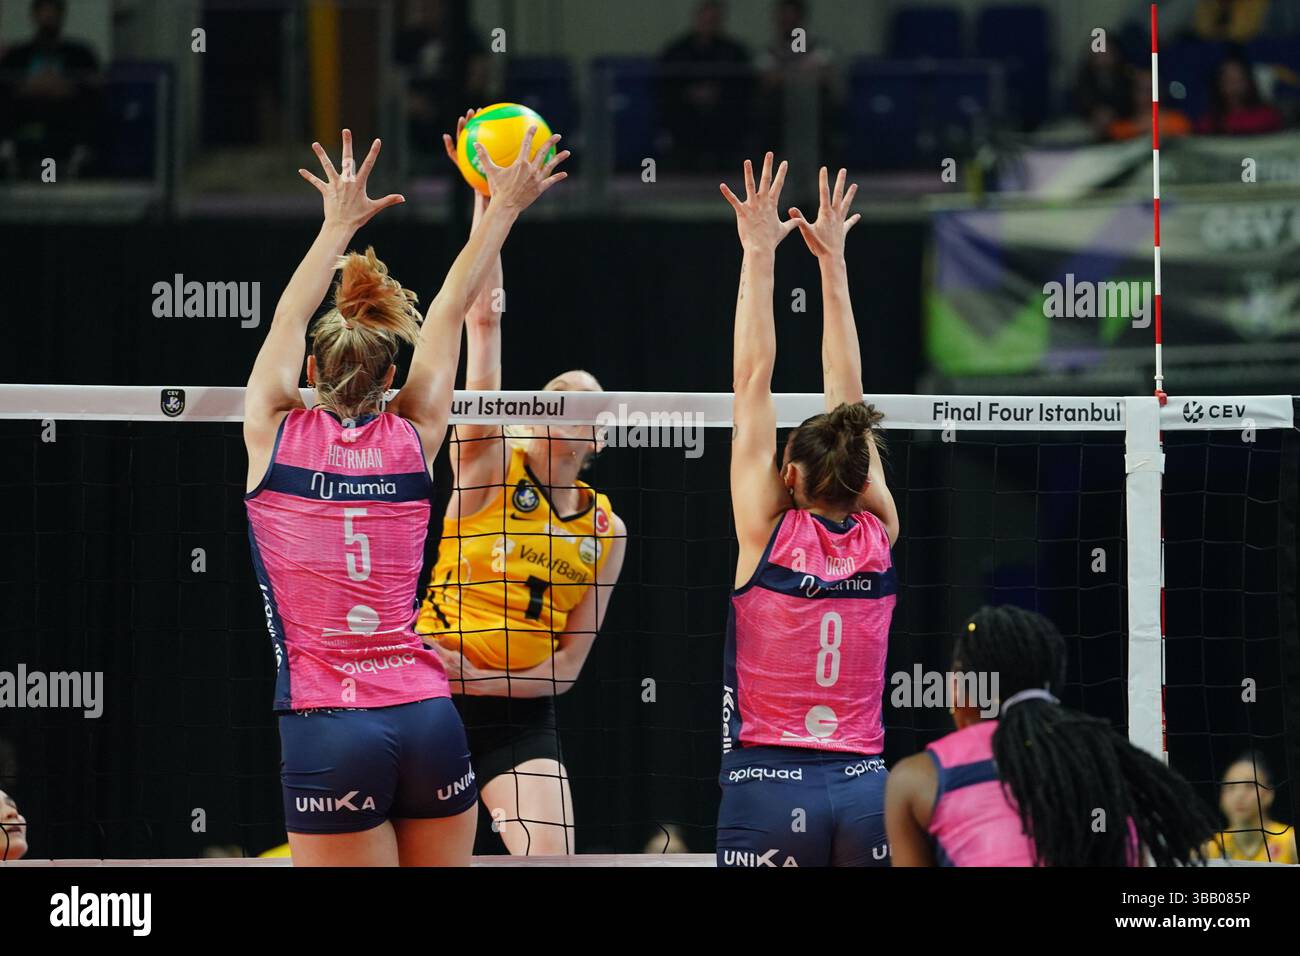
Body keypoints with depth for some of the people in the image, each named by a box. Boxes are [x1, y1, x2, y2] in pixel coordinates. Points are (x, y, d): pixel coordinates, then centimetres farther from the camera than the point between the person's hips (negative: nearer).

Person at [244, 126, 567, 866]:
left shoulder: (276, 436, 2)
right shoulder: (412, 439, 7)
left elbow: (290, 318, 19)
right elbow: (450, 310, 19)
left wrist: (339, 225, 33)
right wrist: (504, 209, 30)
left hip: (328, 729, -3)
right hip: (429, 721, 3)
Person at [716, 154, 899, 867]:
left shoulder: (769, 532, -2)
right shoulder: (877, 537, 5)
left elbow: (752, 382, 0)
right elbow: (847, 395, 14)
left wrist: (759, 254, 4)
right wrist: (832, 262, 22)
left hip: (768, 785, -3)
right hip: (865, 788, 3)